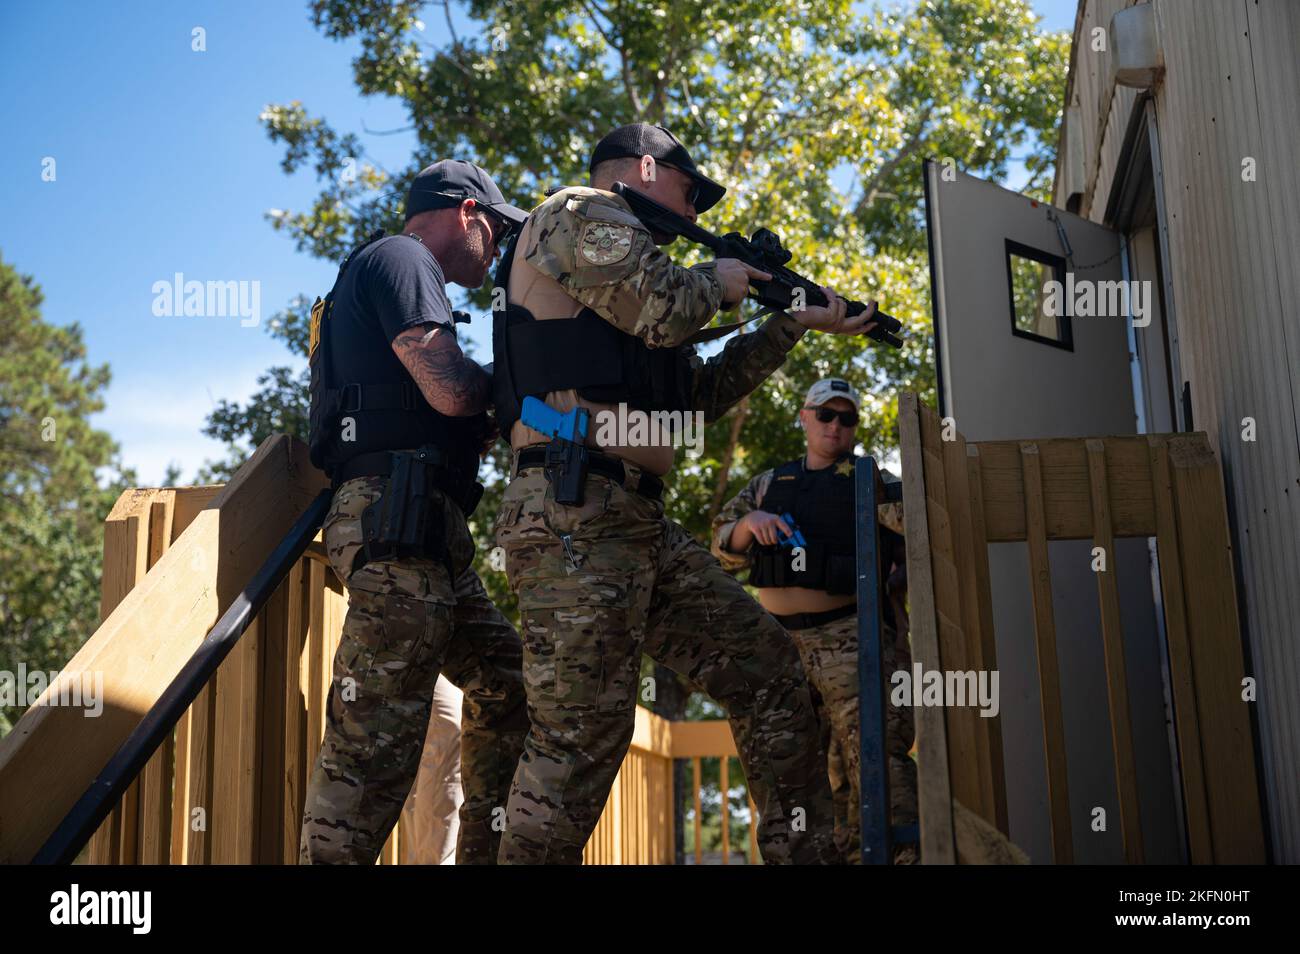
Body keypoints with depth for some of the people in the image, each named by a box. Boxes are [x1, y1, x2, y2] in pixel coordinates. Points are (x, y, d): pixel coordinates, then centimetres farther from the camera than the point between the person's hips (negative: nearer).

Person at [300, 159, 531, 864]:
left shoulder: (394, 270, 29)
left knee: (506, 682, 16)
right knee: (375, 741, -13)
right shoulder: (402, 259, -1)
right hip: (396, 521, -11)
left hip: (430, 539, 11)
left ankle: (483, 855, 23)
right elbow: (451, 390, -15)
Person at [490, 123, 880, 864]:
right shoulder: (583, 213, 2)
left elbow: (703, 391, 32)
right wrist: (717, 282, 7)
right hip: (576, 517, -10)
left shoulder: (617, 244, 30)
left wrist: (797, 323, 36)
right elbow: (667, 312, -15)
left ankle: (806, 851, 16)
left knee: (769, 670, 9)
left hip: (643, 524, 10)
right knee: (584, 734, -11)